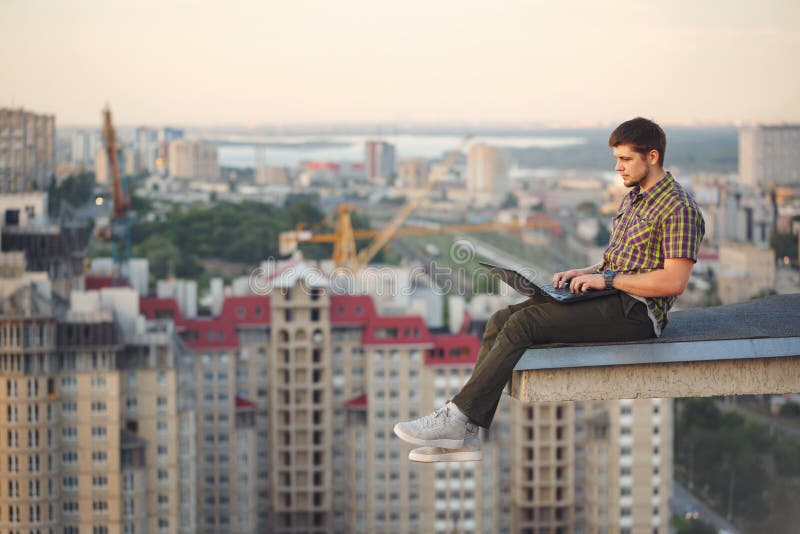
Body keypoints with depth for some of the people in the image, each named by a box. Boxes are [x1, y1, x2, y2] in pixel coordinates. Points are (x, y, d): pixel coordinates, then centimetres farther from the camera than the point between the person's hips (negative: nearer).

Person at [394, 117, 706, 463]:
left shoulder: (679, 208, -10)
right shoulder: (631, 199, 20)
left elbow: (674, 281, -20)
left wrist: (606, 278, -16)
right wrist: (586, 273, 7)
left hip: (635, 310, -9)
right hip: (610, 296, 9)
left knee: (523, 324, -24)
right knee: (501, 320, -9)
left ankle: (458, 418, -21)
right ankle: (463, 435, -14)